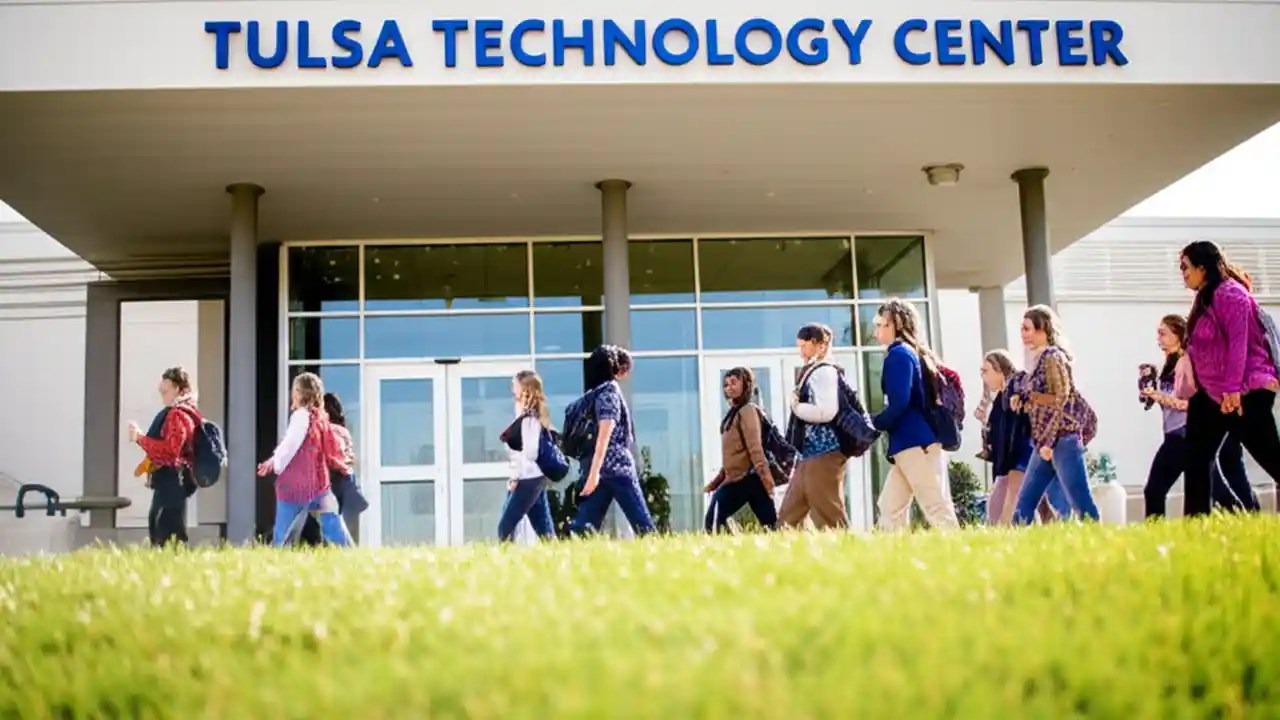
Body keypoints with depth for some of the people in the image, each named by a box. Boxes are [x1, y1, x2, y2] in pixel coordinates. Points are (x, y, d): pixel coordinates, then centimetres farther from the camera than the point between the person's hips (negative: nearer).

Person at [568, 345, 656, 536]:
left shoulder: (592, 394, 18)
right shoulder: (610, 390, -6)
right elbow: (604, 435, -16)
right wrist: (594, 472, -23)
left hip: (600, 469, 8)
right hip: (616, 467, -8)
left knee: (584, 524, 1)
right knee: (642, 523, -2)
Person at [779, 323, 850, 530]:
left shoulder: (824, 372, -10)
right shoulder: (811, 373, 19)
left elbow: (826, 412, -23)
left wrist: (797, 406, -10)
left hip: (823, 453, -10)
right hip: (809, 454, 10)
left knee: (829, 519, -6)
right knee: (788, 516, 10)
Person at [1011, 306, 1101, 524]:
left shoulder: (1053, 357, -9)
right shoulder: (1039, 359, 17)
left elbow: (1062, 401, -14)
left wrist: (1048, 441, -18)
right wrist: (1022, 401, 7)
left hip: (1061, 439, -9)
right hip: (1045, 442, 9)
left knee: (1081, 504, -7)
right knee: (1024, 505, 8)